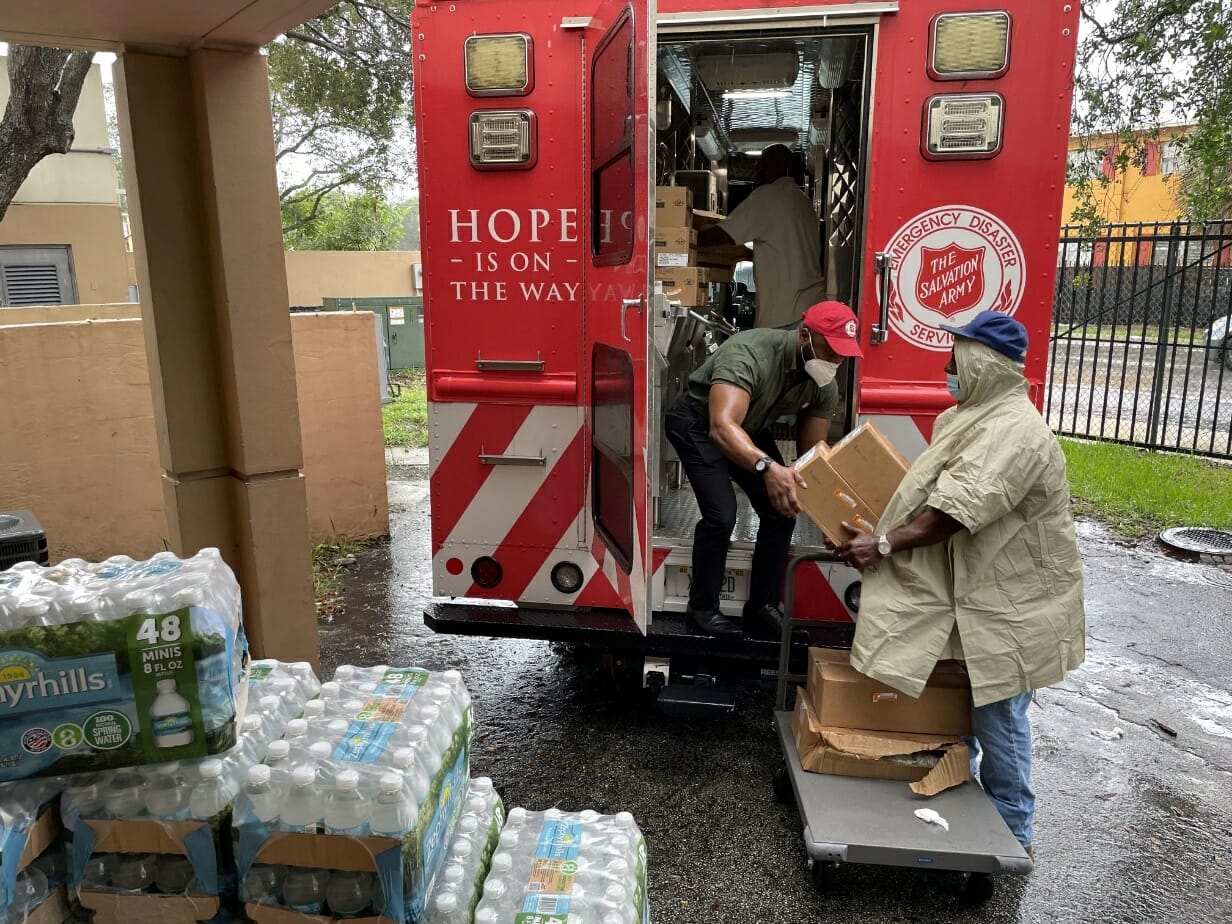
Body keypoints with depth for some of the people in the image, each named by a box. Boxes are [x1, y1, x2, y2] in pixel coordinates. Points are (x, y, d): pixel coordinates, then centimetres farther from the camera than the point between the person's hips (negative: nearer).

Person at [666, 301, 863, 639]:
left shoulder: (826, 387, -16)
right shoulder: (750, 353, -38)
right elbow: (722, 427, -52)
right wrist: (767, 467, -69)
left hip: (751, 427, 7)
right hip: (698, 424, -7)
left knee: (783, 512, -2)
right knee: (721, 516, -20)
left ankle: (762, 607, 13)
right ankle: (702, 608, 2)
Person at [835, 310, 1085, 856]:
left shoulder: (1016, 432, -25)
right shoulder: (973, 417, 8)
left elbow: (956, 511, -31)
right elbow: (932, 494, 15)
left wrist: (884, 545, -26)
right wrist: (879, 534, 8)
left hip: (1010, 602, -9)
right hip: (971, 591, 9)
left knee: (998, 716, 4)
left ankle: (1012, 831, 23)